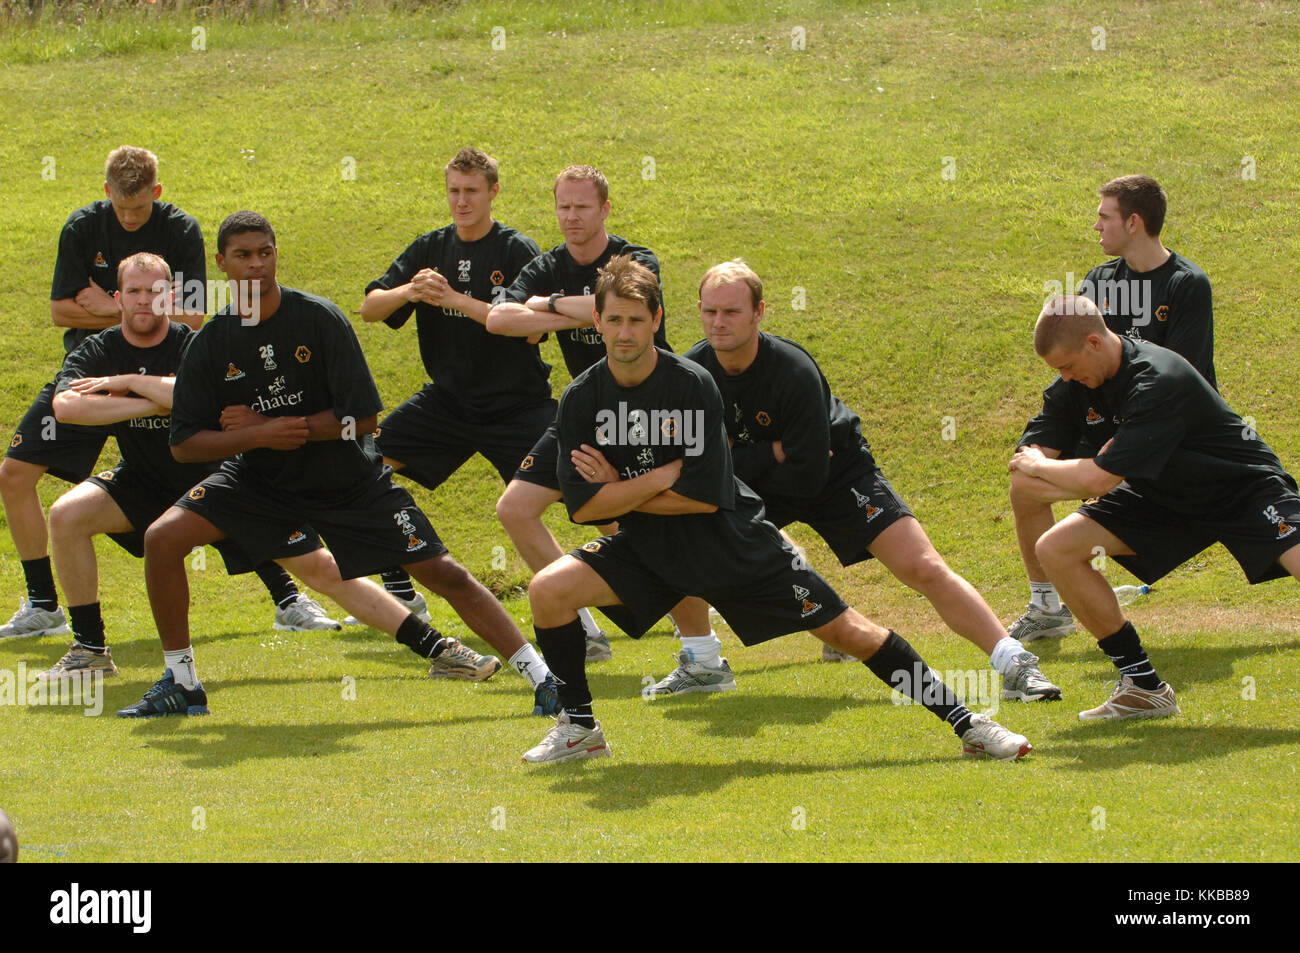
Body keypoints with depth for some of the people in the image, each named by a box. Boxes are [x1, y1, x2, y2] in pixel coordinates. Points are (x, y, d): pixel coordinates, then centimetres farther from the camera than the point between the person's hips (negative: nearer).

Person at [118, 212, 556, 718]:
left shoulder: (320, 319, -17)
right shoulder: (210, 344, -9)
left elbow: (362, 416, -18)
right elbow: (184, 444, -8)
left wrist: (272, 425, -20)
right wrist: (258, 437, -24)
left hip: (349, 477, -3)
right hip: (262, 480, 3)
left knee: (442, 573, -7)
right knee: (163, 539, -14)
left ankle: (543, 678, 2)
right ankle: (180, 683, -1)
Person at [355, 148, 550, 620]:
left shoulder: (518, 251, -10)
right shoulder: (432, 248, 5)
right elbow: (369, 307, 1)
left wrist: (457, 300, -28)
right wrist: (408, 291, -21)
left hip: (517, 401, -5)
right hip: (448, 399, 5)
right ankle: (401, 593, 5)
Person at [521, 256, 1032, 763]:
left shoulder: (693, 384, -18)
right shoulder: (582, 398, -8)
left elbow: (706, 497, -20)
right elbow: (581, 506, -11)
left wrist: (620, 490, -16)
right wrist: (660, 478, -19)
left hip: (731, 544, -3)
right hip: (646, 548, 3)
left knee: (846, 631, -4)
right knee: (548, 589, -18)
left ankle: (968, 724, 5)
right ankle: (579, 728, 1)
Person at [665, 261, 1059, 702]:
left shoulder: (793, 371, -31)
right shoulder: (693, 371, -17)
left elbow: (809, 476, -29)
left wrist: (740, 463, -19)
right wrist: (773, 453, -24)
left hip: (837, 474, -4)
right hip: (758, 486, 4)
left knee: (923, 569, -17)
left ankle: (1015, 664, -11)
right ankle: (701, 664, 4)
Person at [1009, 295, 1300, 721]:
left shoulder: (1158, 382, -32)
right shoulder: (1090, 377, -5)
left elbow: (1098, 478, -29)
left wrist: (1037, 466, -13)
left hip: (1244, 489, -8)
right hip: (1167, 497, 8)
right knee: (1056, 549, -6)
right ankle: (1144, 686, -1)